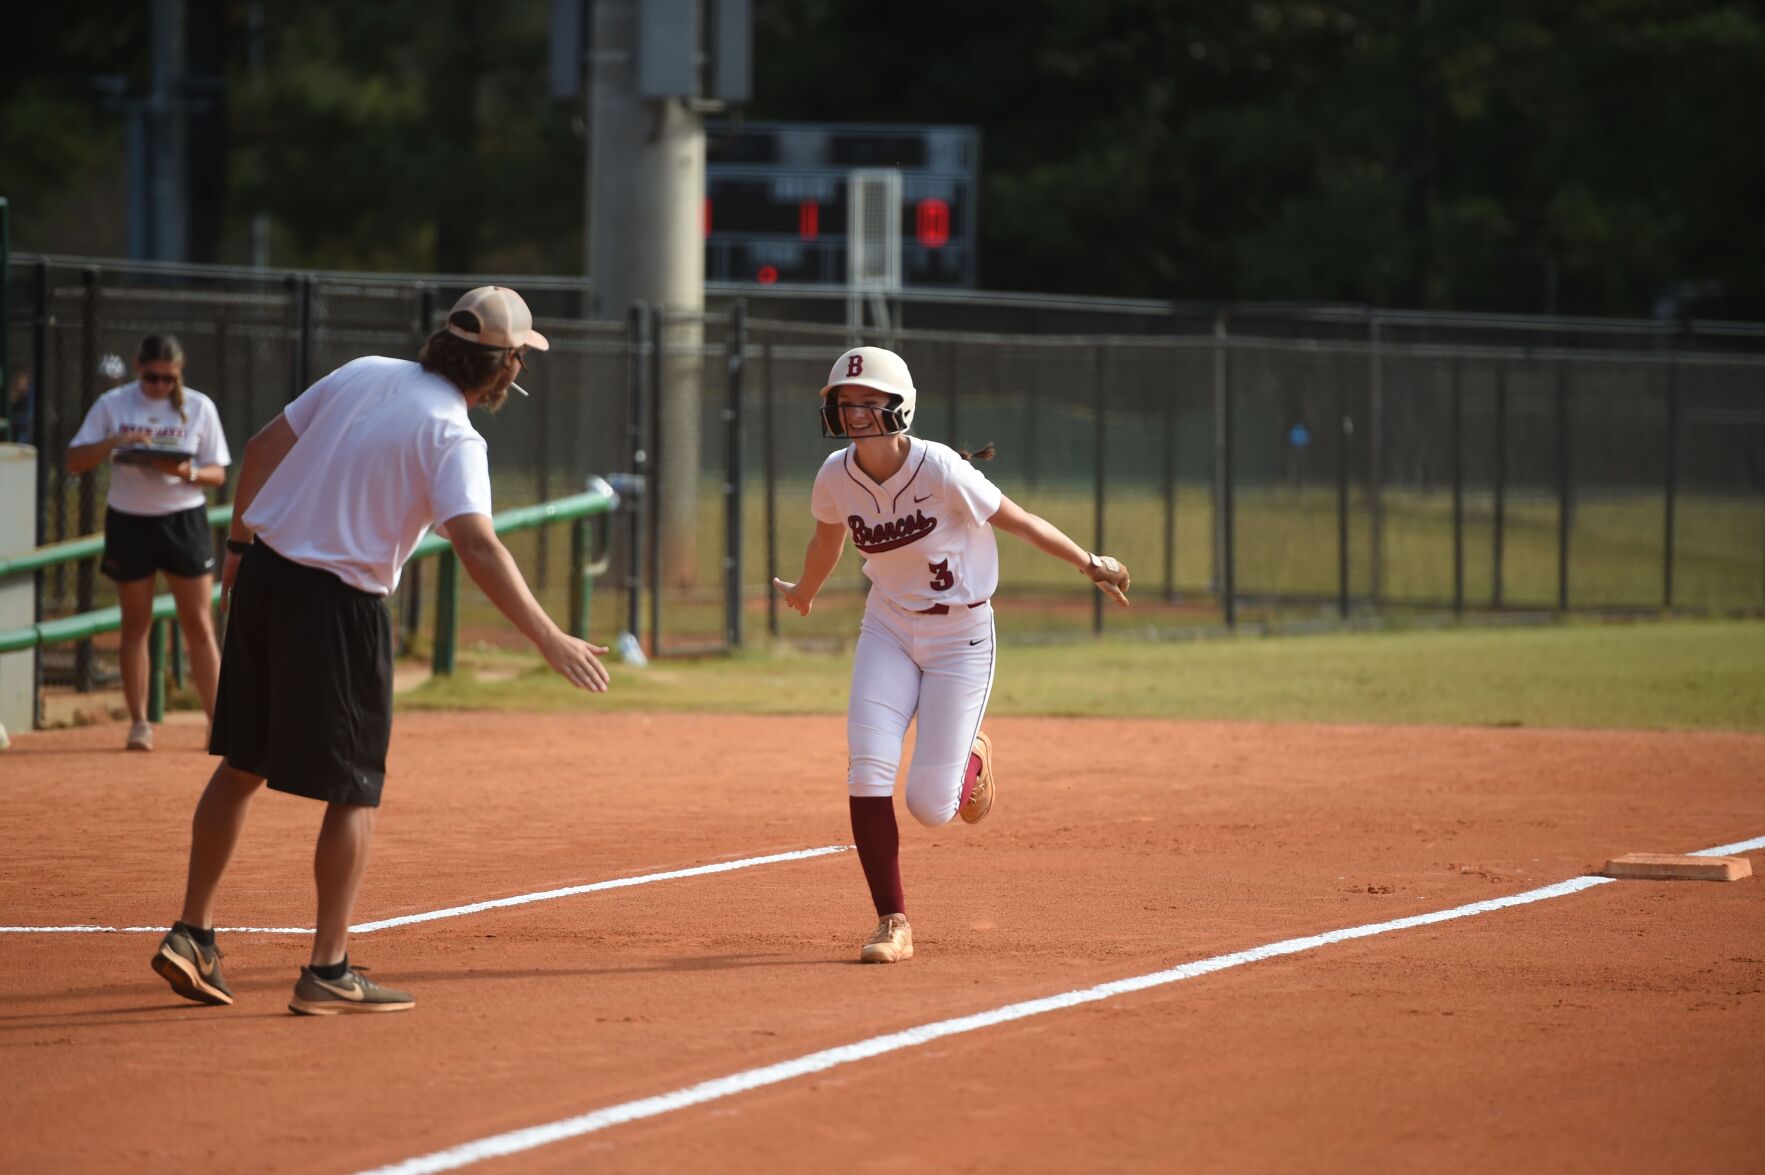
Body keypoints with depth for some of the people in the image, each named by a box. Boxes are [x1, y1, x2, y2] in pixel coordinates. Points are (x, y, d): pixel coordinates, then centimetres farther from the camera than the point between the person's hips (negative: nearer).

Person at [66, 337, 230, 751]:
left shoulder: (199, 407, -1)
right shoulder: (113, 405, -2)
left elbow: (218, 472, 2)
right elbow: (75, 461, -5)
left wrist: (189, 473, -20)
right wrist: (115, 442, -22)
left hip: (184, 519, 0)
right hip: (129, 520, 0)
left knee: (199, 626, -2)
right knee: (136, 624, 6)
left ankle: (218, 723, 0)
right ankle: (139, 723, 12)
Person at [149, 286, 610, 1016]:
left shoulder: (363, 375, 6)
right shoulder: (452, 435, -14)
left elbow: (264, 446, 12)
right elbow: (476, 546, -27)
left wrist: (240, 542, 24)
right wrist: (549, 640, -29)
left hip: (261, 575, 7)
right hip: (337, 602, -7)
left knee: (241, 765, 17)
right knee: (354, 791, 3)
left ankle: (191, 936, 19)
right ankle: (328, 971, 0)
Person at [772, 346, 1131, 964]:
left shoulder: (942, 471, -25)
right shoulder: (836, 476, -10)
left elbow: (1014, 518, -13)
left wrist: (1090, 564, -10)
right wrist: (804, 592, 30)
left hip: (961, 635, -4)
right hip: (889, 628, 4)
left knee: (930, 805, -7)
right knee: (867, 770, -15)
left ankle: (971, 758, 32)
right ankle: (893, 924, -3)